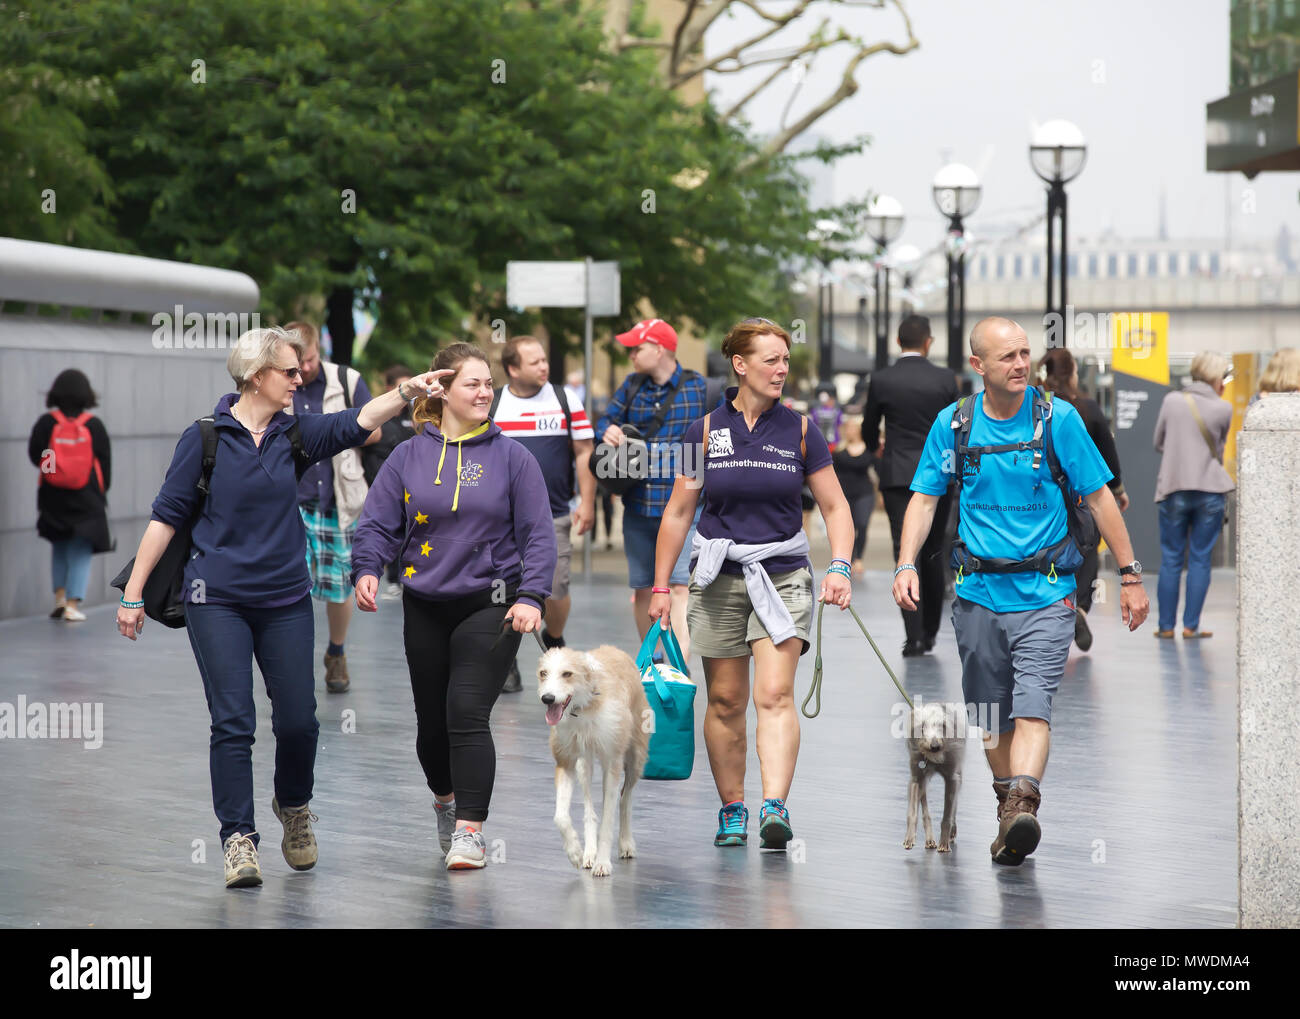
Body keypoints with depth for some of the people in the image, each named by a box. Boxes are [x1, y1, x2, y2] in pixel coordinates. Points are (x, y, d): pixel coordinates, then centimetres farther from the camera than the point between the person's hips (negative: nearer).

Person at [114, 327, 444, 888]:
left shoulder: (294, 433, 6)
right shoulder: (205, 437, -4)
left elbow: (356, 422, -6)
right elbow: (166, 516, -1)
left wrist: (408, 390, -20)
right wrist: (133, 595, -2)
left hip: (286, 600, 4)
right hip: (218, 600, -3)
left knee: (298, 720, 4)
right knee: (233, 721, -7)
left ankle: (293, 806, 32)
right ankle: (239, 839, 0)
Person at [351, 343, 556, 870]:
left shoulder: (511, 457, 0)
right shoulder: (409, 456, 4)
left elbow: (538, 534, 0)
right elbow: (377, 524, 3)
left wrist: (531, 596, -12)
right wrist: (366, 570, -16)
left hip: (490, 605, -3)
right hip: (425, 607, 3)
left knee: (467, 713, -16)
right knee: (432, 720, 12)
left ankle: (470, 832, -13)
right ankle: (445, 800, 41)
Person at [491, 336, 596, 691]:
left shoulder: (566, 401, 4)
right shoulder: (489, 405, 3)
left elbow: (584, 453, 6)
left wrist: (586, 502, 0)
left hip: (553, 517, 0)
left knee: (555, 590, -2)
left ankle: (554, 640, 29)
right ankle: (506, 664, 11)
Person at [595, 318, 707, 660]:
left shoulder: (697, 387, 0)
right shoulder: (632, 386, 11)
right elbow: (607, 419, 19)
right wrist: (608, 431, -5)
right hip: (638, 505, 5)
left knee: (679, 584, -15)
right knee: (642, 588, 11)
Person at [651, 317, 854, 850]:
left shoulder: (799, 430, 2)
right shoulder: (706, 430, 2)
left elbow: (835, 507, 5)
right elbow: (678, 512, 7)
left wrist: (839, 567, -10)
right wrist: (660, 586, 5)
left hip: (783, 575, -1)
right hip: (719, 580, 1)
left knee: (775, 694, -16)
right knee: (725, 702, 6)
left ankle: (775, 808, -24)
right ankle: (732, 810, 18)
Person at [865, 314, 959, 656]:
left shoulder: (881, 380, -3)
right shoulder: (945, 380, -3)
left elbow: (869, 430, 9)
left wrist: (875, 446, 33)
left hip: (898, 476, -1)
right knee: (933, 554, 13)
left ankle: (913, 636, -13)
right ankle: (930, 632, 19)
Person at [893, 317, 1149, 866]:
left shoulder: (1058, 418, -3)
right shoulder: (953, 424, 2)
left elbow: (1099, 498, 2)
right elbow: (924, 498, 7)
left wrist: (1130, 575, 2)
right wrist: (906, 565, -9)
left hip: (1045, 592, -3)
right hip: (979, 591, 3)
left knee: (1033, 703, -18)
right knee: (992, 714, 9)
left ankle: (1022, 808, -31)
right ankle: (1008, 808, 25)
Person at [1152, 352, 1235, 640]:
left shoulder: (1171, 400, 0)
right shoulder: (1223, 408, -4)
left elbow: (1158, 443, 9)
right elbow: (1219, 449, 9)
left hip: (1173, 490, 1)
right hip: (1210, 491, -1)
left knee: (1170, 560, 7)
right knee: (1200, 559, 4)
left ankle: (1166, 626, 9)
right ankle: (1191, 626, 4)